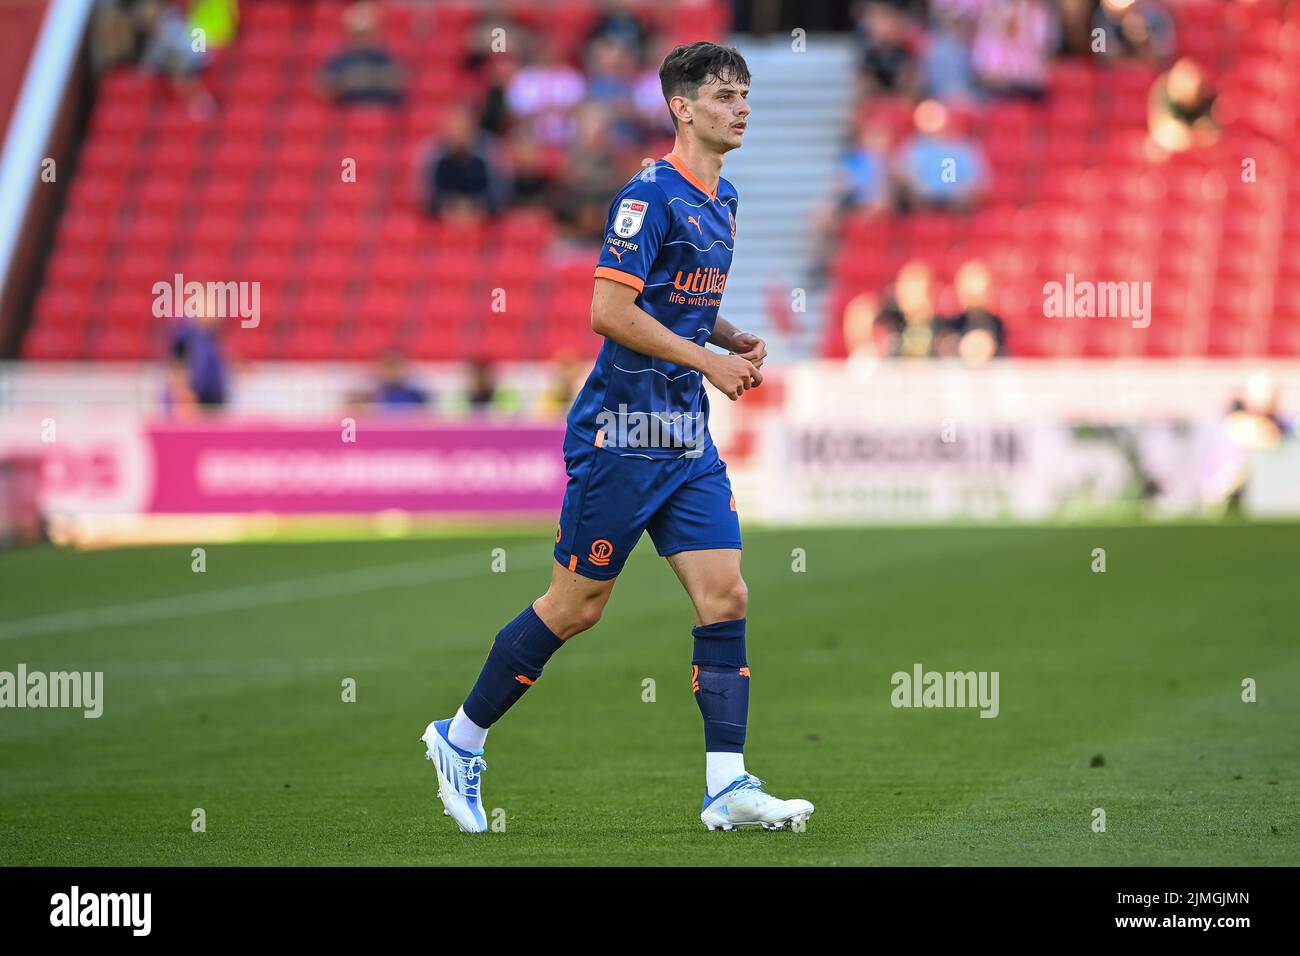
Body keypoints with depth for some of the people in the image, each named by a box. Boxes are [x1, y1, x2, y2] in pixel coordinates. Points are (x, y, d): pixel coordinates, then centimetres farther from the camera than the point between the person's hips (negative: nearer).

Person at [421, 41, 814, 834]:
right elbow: (610, 311, -20)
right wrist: (709, 360, -17)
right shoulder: (651, 194, -14)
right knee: (578, 605, 0)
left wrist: (734, 342, 7)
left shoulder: (722, 199, 14)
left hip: (688, 439, 8)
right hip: (623, 433, -8)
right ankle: (462, 738, 16)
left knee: (726, 596, -2)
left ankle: (728, 786, -2)